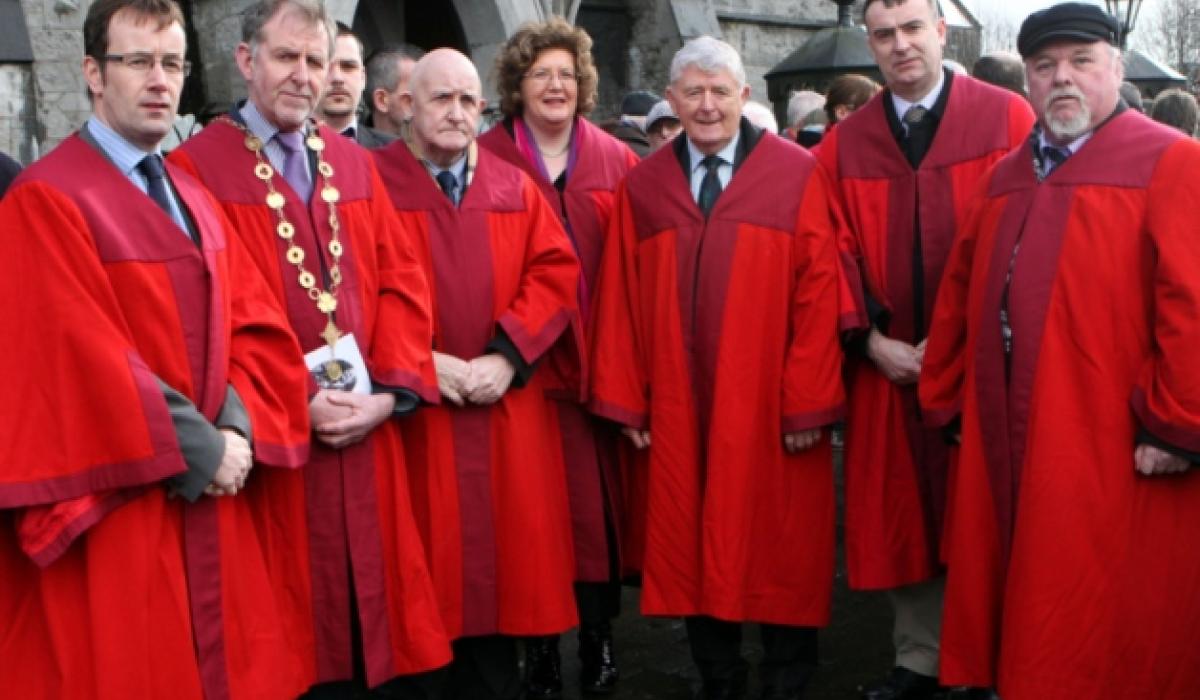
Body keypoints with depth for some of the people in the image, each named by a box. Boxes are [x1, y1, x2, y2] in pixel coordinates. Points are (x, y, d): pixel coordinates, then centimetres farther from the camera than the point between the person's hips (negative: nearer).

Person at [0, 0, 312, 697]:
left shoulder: (195, 200, 13)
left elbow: (255, 323, 7)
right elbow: (83, 353, -17)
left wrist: (237, 430, -9)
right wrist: (196, 450, -14)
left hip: (211, 500, 7)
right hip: (114, 510, -7)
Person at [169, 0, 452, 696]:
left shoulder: (355, 164, 13)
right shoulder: (198, 167, -4)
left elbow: (403, 282, 8)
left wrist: (390, 390, -6)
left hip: (368, 431, 5)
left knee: (380, 600, 11)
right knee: (299, 638, 6)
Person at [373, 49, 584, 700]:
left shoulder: (516, 188, 11)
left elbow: (555, 274, 2)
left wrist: (506, 355, -11)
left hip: (508, 413, 3)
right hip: (415, 411, -3)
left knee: (502, 554, 9)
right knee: (428, 567, 4)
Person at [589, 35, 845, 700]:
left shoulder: (797, 175, -2)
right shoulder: (642, 185, 6)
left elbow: (818, 293, -6)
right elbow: (619, 298, 5)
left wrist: (810, 403, -10)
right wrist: (625, 399, 0)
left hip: (770, 407, -2)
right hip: (678, 409, 2)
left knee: (779, 546, 7)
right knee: (694, 547, 11)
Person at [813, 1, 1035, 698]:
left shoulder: (1008, 118, -2)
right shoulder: (844, 144, 6)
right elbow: (836, 253, 3)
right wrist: (871, 339, -9)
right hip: (887, 364, 3)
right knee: (900, 514, 9)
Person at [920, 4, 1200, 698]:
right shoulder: (1003, 179, 14)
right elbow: (961, 301, 16)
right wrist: (949, 405, 14)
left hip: (1113, 455, -6)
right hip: (1006, 446, 6)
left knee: (1104, 627, 4)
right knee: (1017, 608, 14)